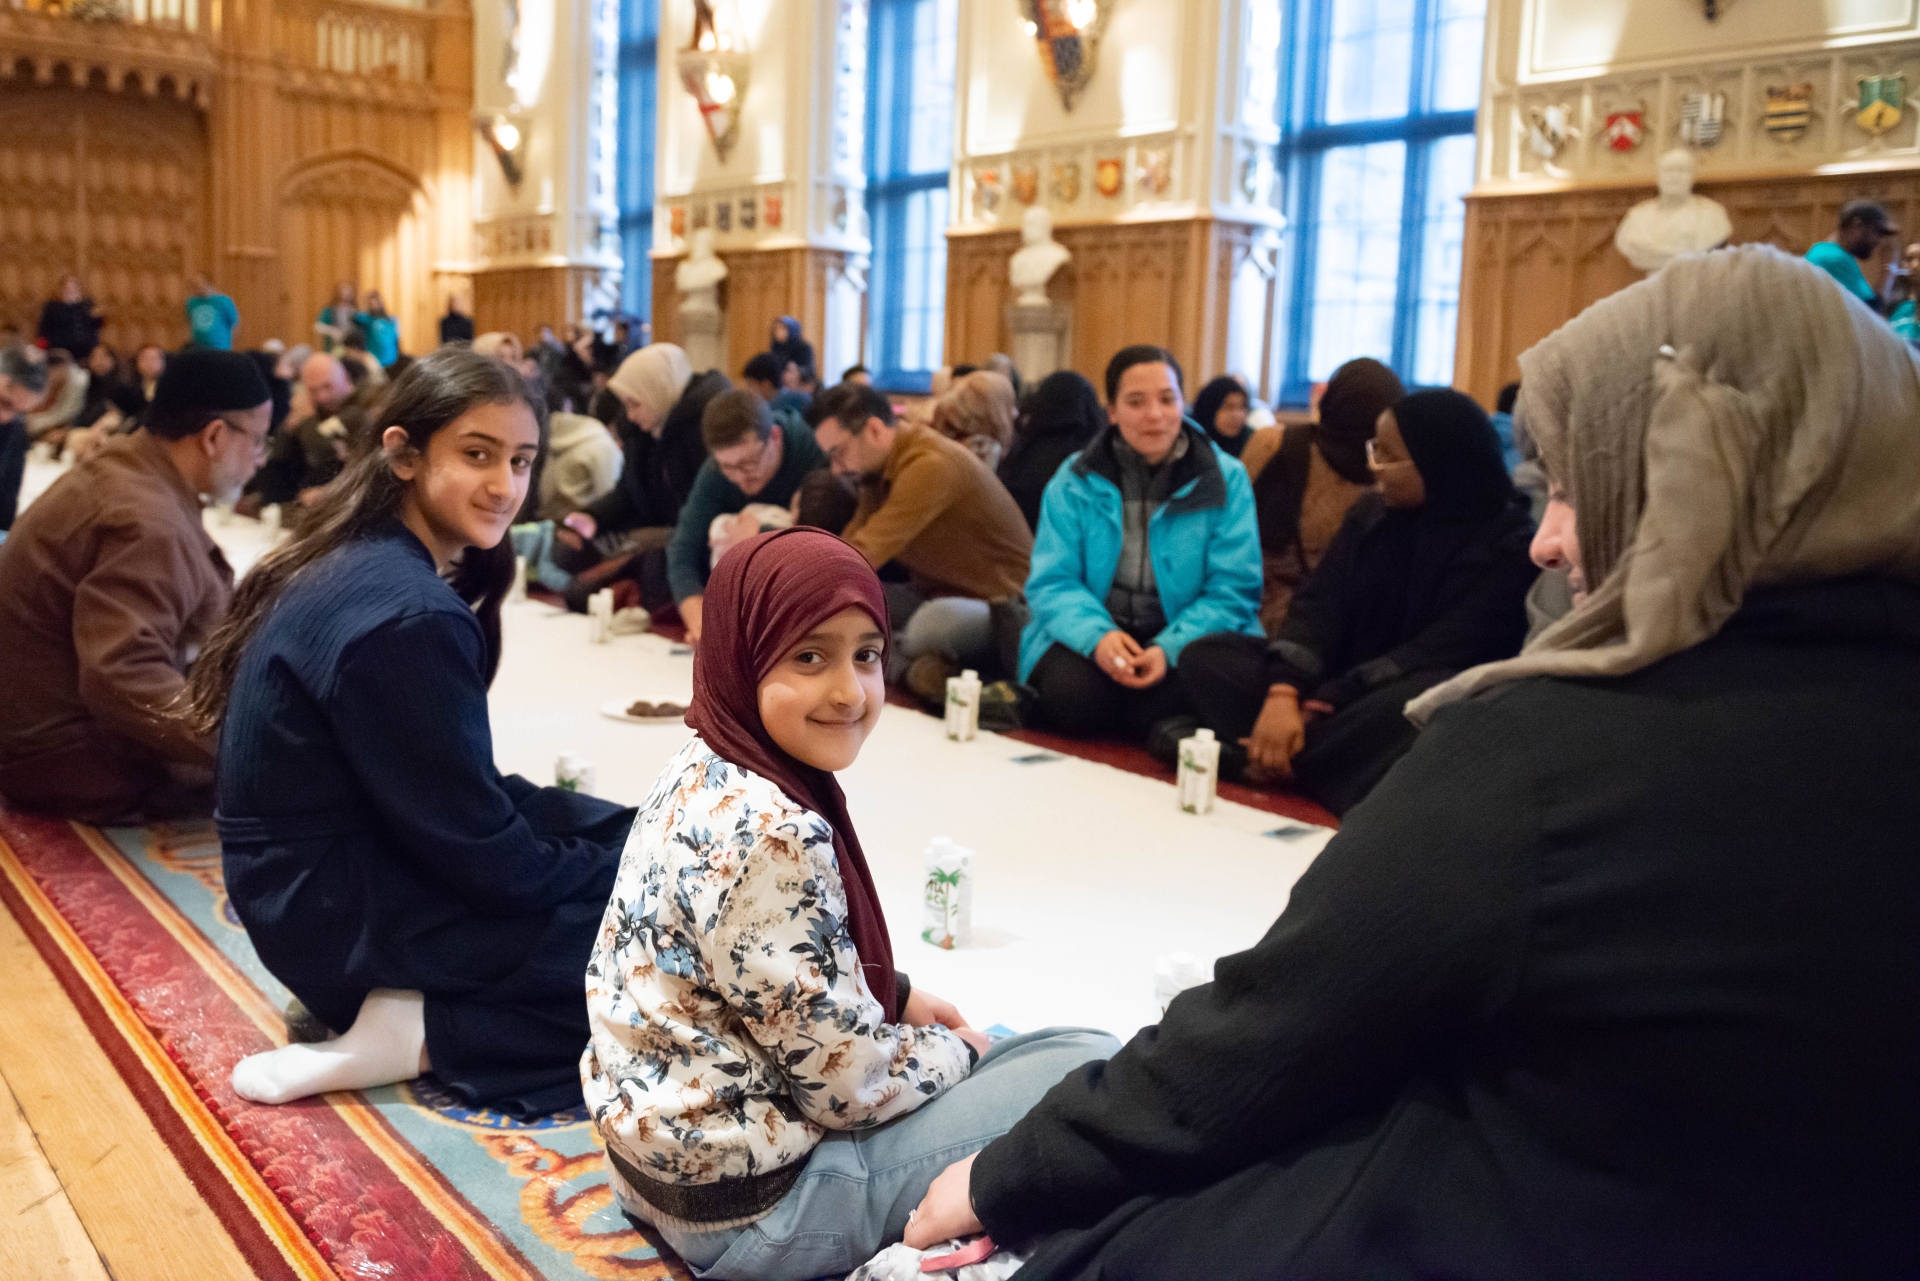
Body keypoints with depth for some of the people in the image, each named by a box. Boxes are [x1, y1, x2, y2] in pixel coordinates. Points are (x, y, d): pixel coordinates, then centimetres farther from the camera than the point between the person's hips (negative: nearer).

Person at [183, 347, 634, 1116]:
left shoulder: (359, 562, 4)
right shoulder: (409, 616, -26)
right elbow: (478, 854, -20)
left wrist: (634, 846, 4)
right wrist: (609, 871, -4)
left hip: (336, 864, 10)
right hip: (346, 917, -10)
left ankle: (413, 1011, 7)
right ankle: (425, 1032, -11)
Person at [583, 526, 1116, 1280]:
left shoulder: (708, 770, -1)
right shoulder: (765, 835, -30)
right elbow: (849, 1083, -23)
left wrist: (898, 997, 10)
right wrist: (960, 1054, -5)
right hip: (750, 1196, -9)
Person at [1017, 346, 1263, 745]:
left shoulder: (1225, 480, 0)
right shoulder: (1075, 481, 2)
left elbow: (1232, 590, -5)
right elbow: (1052, 582, -2)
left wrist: (1171, 648, -23)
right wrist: (1096, 636, -24)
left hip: (1184, 640, 0)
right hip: (1092, 637, 1)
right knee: (1071, 690, -33)